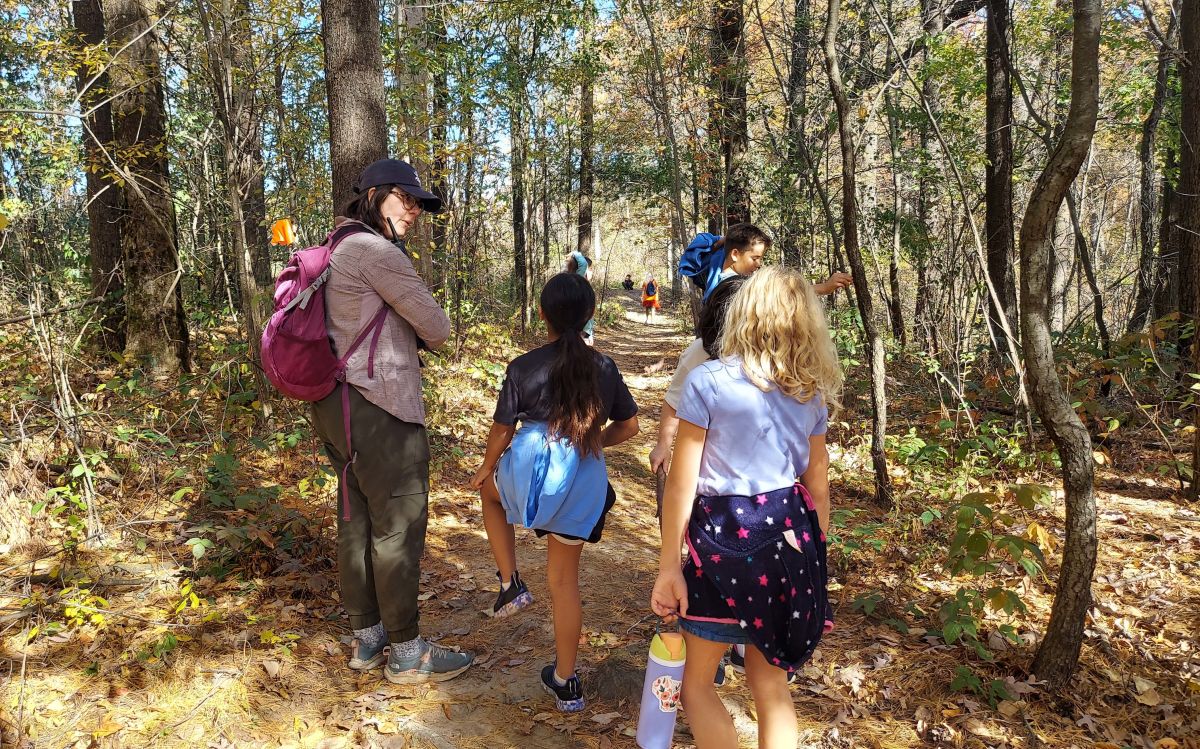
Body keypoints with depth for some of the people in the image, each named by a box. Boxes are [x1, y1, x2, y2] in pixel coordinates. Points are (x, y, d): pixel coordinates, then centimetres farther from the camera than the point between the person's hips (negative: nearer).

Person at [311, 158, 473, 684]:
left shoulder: (337, 251, 16)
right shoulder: (375, 250, -15)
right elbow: (437, 328, -12)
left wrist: (409, 333, 8)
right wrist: (428, 334, 10)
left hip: (338, 404, 10)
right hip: (379, 409, -10)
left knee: (357, 521, 15)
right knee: (399, 526, 0)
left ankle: (366, 638, 27)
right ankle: (406, 653, 12)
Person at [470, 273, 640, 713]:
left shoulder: (523, 368, -3)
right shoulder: (604, 367, 6)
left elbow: (502, 430, 2)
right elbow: (628, 426, 12)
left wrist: (486, 468, 20)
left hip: (533, 470, -3)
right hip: (586, 483, 3)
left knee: (489, 488, 33)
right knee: (565, 579, 17)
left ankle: (511, 585, 24)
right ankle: (566, 685, 27)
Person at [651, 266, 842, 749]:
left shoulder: (708, 381, -9)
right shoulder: (812, 393, 7)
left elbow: (681, 484, -11)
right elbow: (818, 489, 11)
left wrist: (668, 567, -6)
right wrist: (813, 559, 22)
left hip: (726, 539, -5)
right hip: (791, 537, 6)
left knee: (697, 682, 16)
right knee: (770, 682, 20)